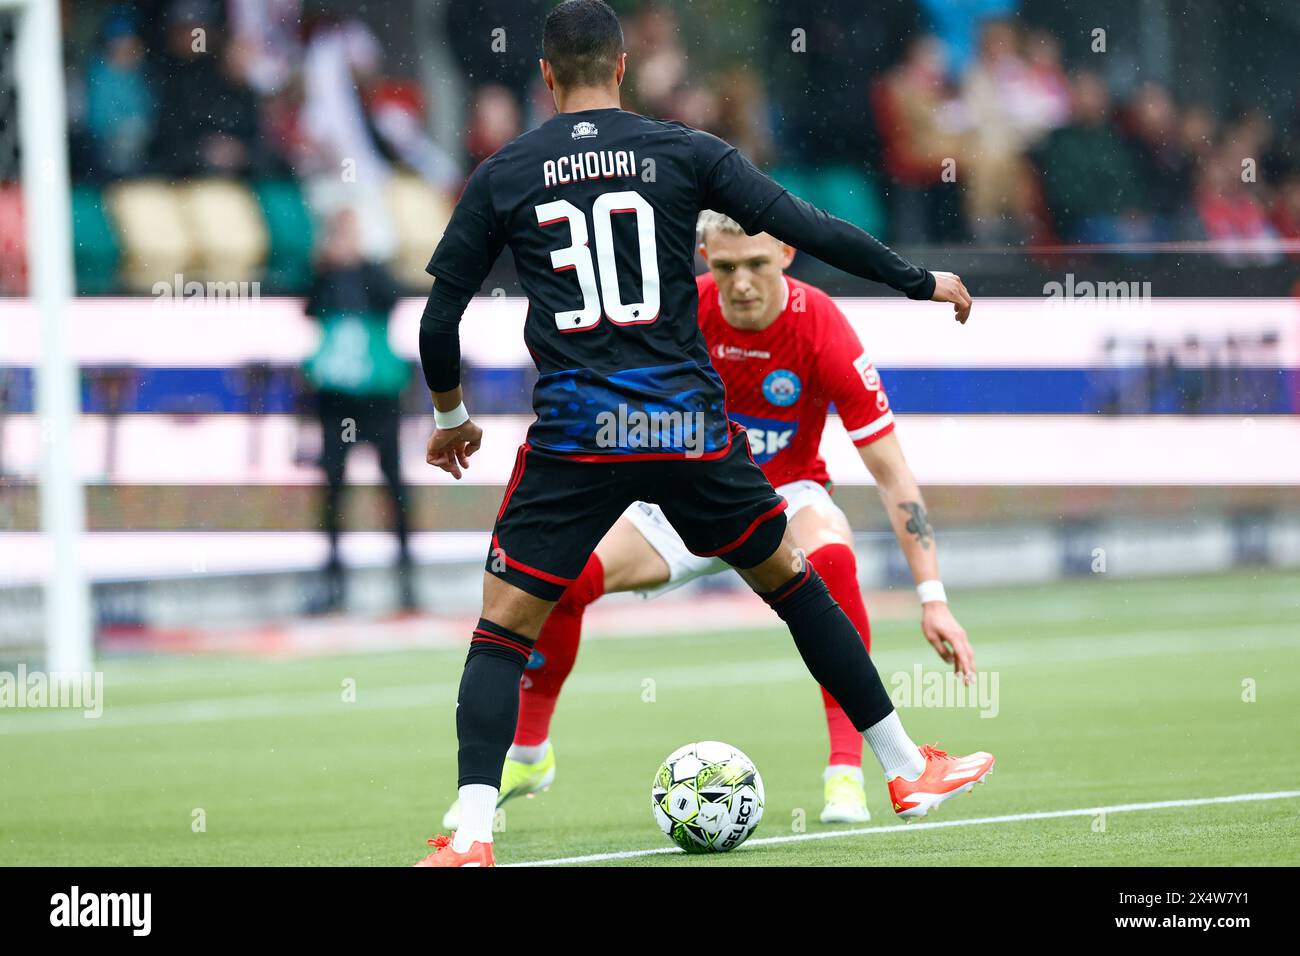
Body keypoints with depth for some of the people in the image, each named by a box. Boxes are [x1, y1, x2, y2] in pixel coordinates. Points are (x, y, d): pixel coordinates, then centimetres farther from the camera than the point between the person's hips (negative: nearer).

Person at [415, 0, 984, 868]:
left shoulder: (503, 176, 4)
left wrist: (450, 417, 23)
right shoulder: (684, 152, 2)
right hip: (690, 427, 1)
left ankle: (472, 830, -14)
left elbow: (439, 317, 6)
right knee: (792, 580, 20)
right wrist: (922, 283, 13)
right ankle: (908, 770, 25)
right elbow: (806, 227, 0)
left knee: (502, 628, 4)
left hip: (576, 436, -1)